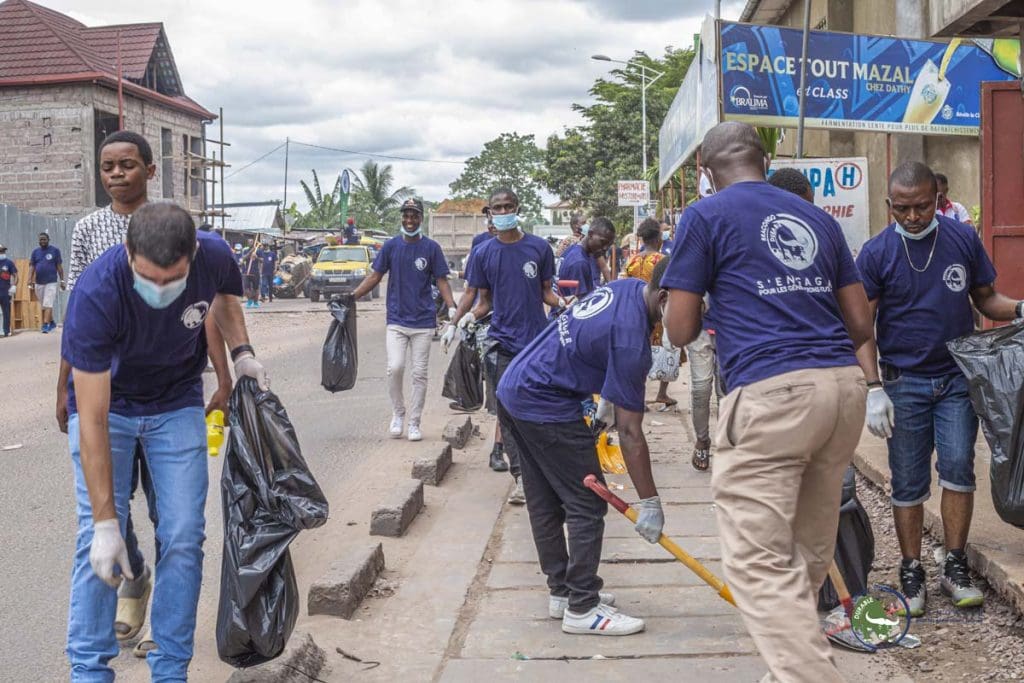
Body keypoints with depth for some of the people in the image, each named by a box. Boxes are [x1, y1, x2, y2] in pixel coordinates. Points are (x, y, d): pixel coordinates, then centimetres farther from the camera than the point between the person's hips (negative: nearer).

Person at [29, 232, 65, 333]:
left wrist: (62, 280, 0)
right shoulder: (35, 251, 9)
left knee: (48, 305, -13)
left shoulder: (55, 250, 0)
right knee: (43, 306, 12)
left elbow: (59, 266, 2)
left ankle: (45, 325, -17)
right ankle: (52, 323, 27)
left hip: (51, 282, -4)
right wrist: (30, 279, -9)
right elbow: (31, 266, 5)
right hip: (39, 283, 5)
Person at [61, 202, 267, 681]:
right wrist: (107, 521, -32)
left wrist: (241, 352, -12)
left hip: (177, 405, 3)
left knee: (183, 539, -3)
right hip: (106, 404, -2)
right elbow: (93, 420, -32)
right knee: (96, 540, -10)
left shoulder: (215, 257, -25)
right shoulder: (96, 293, -35)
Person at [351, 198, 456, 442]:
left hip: (423, 321, 0)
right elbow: (375, 276, 8)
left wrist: (452, 307, -14)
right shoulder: (391, 246, 4)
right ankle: (398, 413, 10)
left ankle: (414, 422, 13)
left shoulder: (431, 247, 0)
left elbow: (441, 281, 1)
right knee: (395, 368, -12)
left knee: (419, 373, 3)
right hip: (396, 320, 1)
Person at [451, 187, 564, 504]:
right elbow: (485, 301, 10)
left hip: (537, 339, -1)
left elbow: (545, 292, 9)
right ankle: (520, 476, 4)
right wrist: (468, 317, -9)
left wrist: (560, 302, -12)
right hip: (502, 342, 1)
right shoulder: (484, 253, 5)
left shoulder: (539, 247, 2)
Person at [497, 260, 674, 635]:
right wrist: (650, 502, -14)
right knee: (588, 504, -4)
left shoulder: (627, 287, 2)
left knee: (545, 503, 16)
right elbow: (630, 433, -21)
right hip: (546, 407, -10)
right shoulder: (630, 338, -24)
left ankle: (562, 591, 26)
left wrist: (605, 396, 21)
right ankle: (582, 608, 1)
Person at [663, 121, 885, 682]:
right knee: (809, 552, 17)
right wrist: (873, 384, 35)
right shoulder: (817, 218, 19)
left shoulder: (705, 216, 3)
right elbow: (860, 320, 20)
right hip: (845, 386, 7)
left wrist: (710, 307, 25)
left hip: (770, 393, -7)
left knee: (760, 561, -6)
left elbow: (680, 330, 3)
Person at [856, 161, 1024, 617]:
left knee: (958, 469, -2)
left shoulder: (963, 239, 1)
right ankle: (911, 572, 16)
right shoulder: (876, 253, -6)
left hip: (959, 376, 2)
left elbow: (986, 299, 10)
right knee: (908, 482, 4)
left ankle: (955, 568, 11)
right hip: (905, 381, -1)